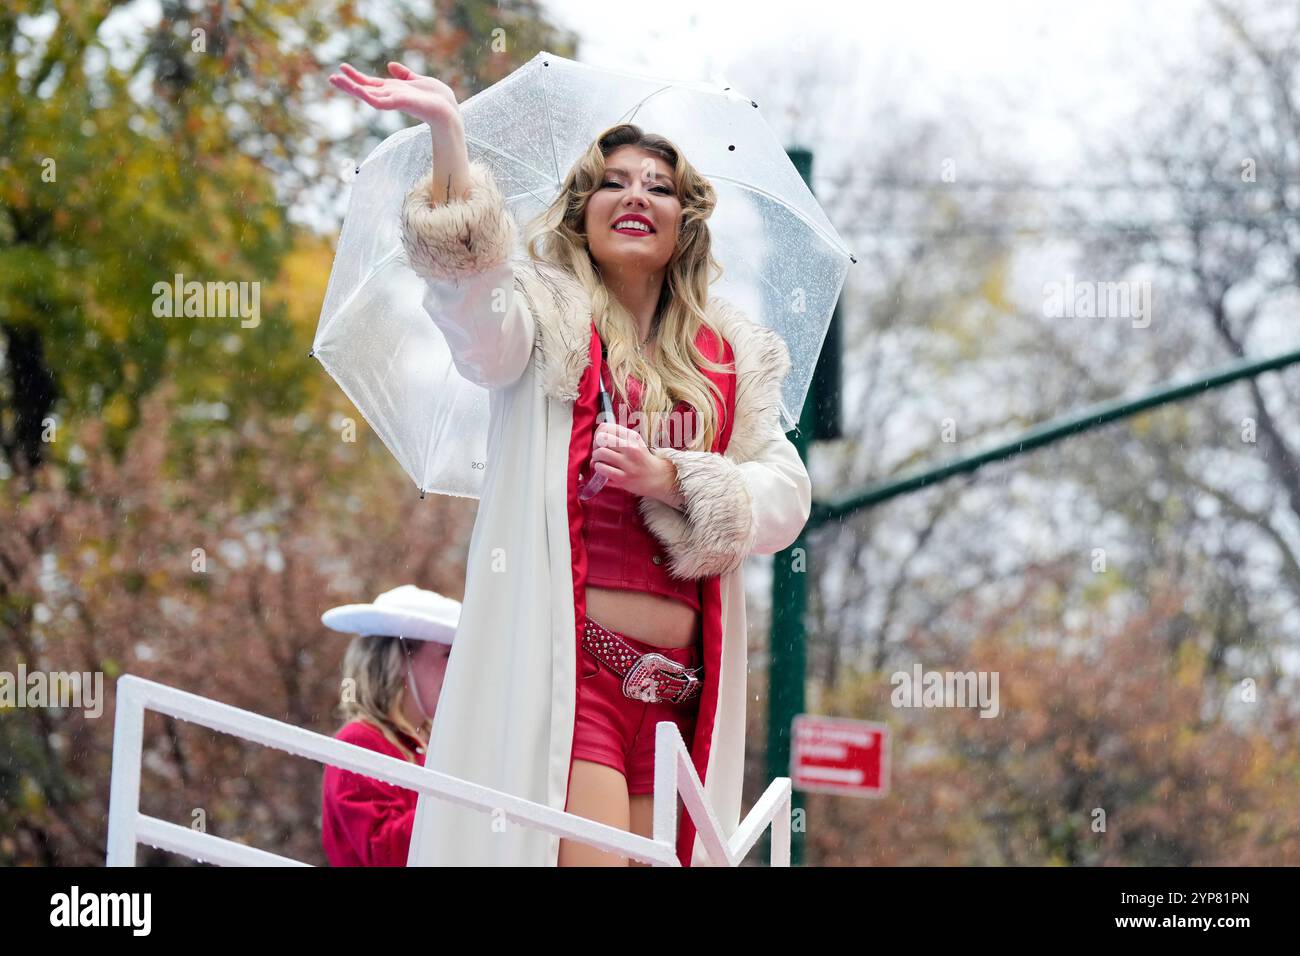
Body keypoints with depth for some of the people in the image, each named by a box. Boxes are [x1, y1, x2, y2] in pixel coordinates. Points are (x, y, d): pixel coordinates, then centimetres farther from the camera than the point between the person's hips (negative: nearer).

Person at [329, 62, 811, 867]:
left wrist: (672, 482, -9)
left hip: (681, 681, 4)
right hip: (567, 657, -4)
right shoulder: (547, 318, 8)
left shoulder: (733, 356, 18)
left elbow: (785, 498, 9)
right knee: (586, 855, -18)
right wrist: (447, 133, -28)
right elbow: (475, 305, -16)